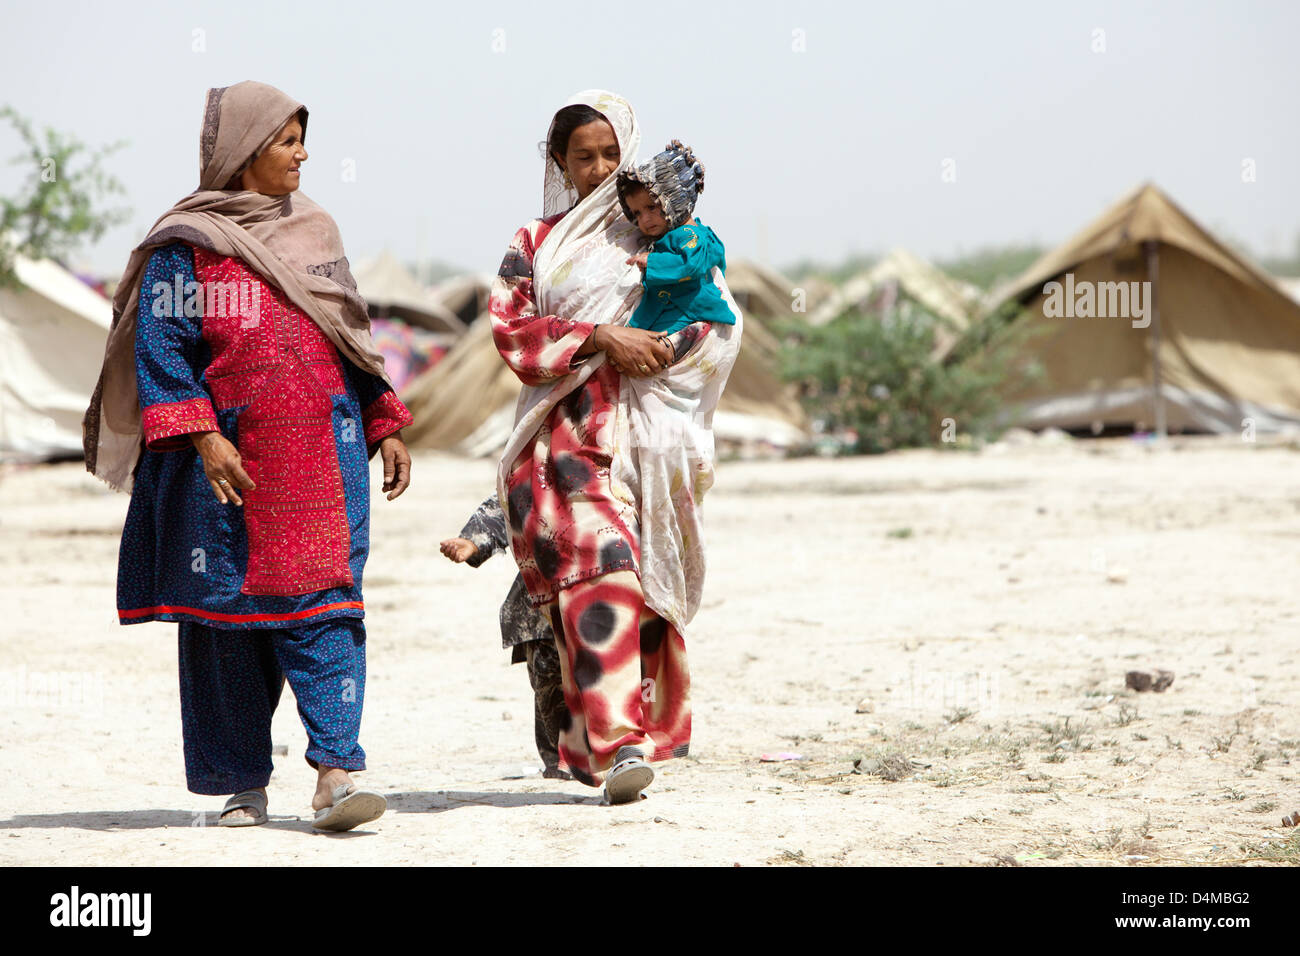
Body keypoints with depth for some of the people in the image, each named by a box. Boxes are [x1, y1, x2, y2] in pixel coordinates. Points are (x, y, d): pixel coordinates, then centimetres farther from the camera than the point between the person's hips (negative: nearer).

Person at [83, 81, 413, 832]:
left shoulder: (314, 231, 16)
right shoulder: (187, 246, -2)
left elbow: (353, 338, 22)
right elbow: (161, 349, -8)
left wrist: (385, 425, 16)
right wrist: (201, 436, -19)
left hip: (323, 458, 3)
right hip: (227, 462, -3)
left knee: (326, 604, -9)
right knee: (227, 615, 3)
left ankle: (335, 774, -15)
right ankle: (244, 786, 12)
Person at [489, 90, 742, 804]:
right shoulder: (536, 245, 16)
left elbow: (721, 319, 5)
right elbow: (511, 330, 1)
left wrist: (657, 356, -12)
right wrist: (600, 338, -11)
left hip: (648, 436, 2)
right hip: (569, 436, -2)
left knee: (647, 581, -1)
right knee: (598, 567, -20)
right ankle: (617, 744, -28)